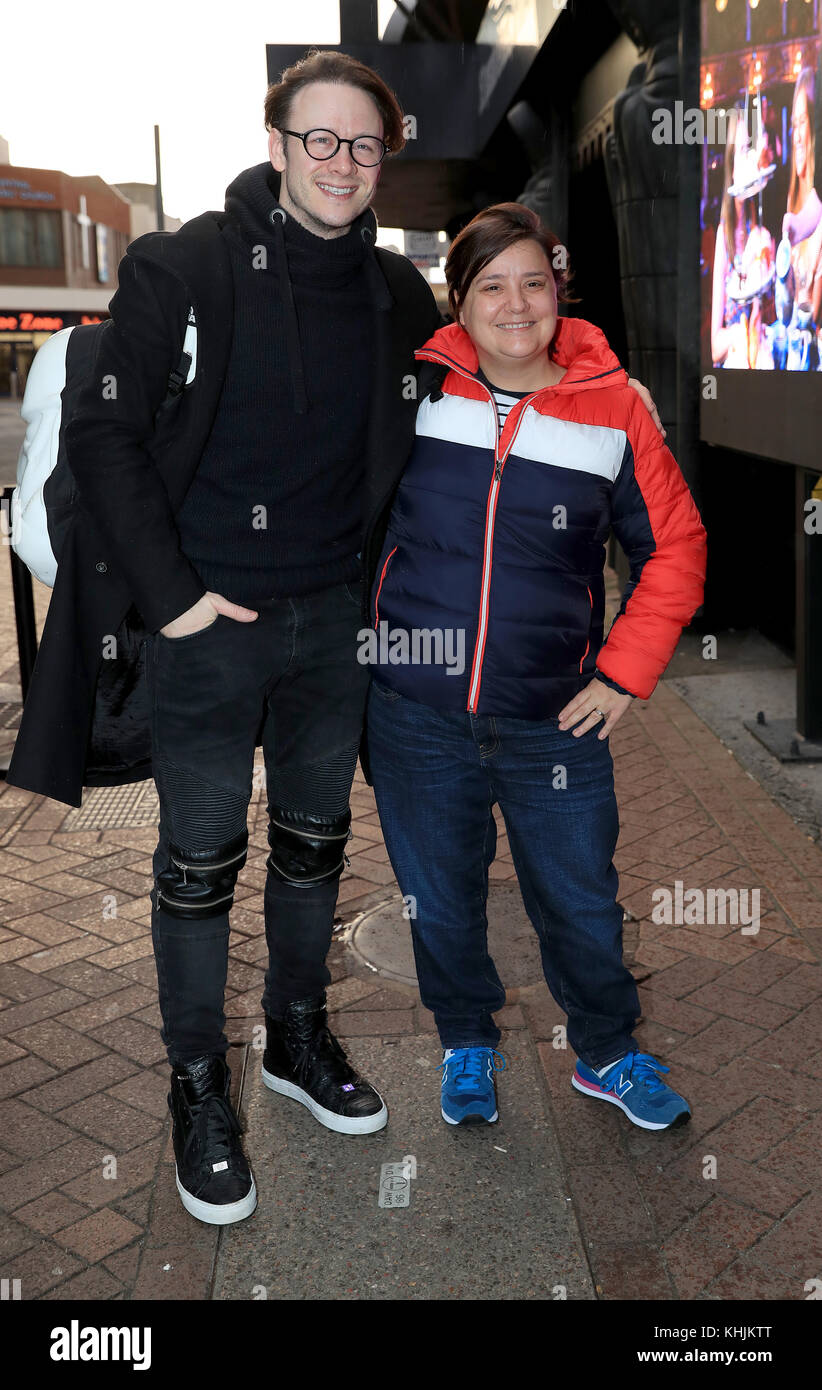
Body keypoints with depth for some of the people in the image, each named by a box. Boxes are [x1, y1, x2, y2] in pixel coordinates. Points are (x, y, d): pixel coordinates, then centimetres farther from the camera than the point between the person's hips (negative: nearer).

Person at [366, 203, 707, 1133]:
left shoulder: (611, 407, -3)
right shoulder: (411, 389, -2)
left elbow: (674, 543, 5)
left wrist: (626, 671, -2)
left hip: (554, 718, 0)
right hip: (416, 714, 1)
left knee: (581, 899, 11)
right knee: (439, 898, 15)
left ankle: (607, 1054, 38)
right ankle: (467, 1042, 41)